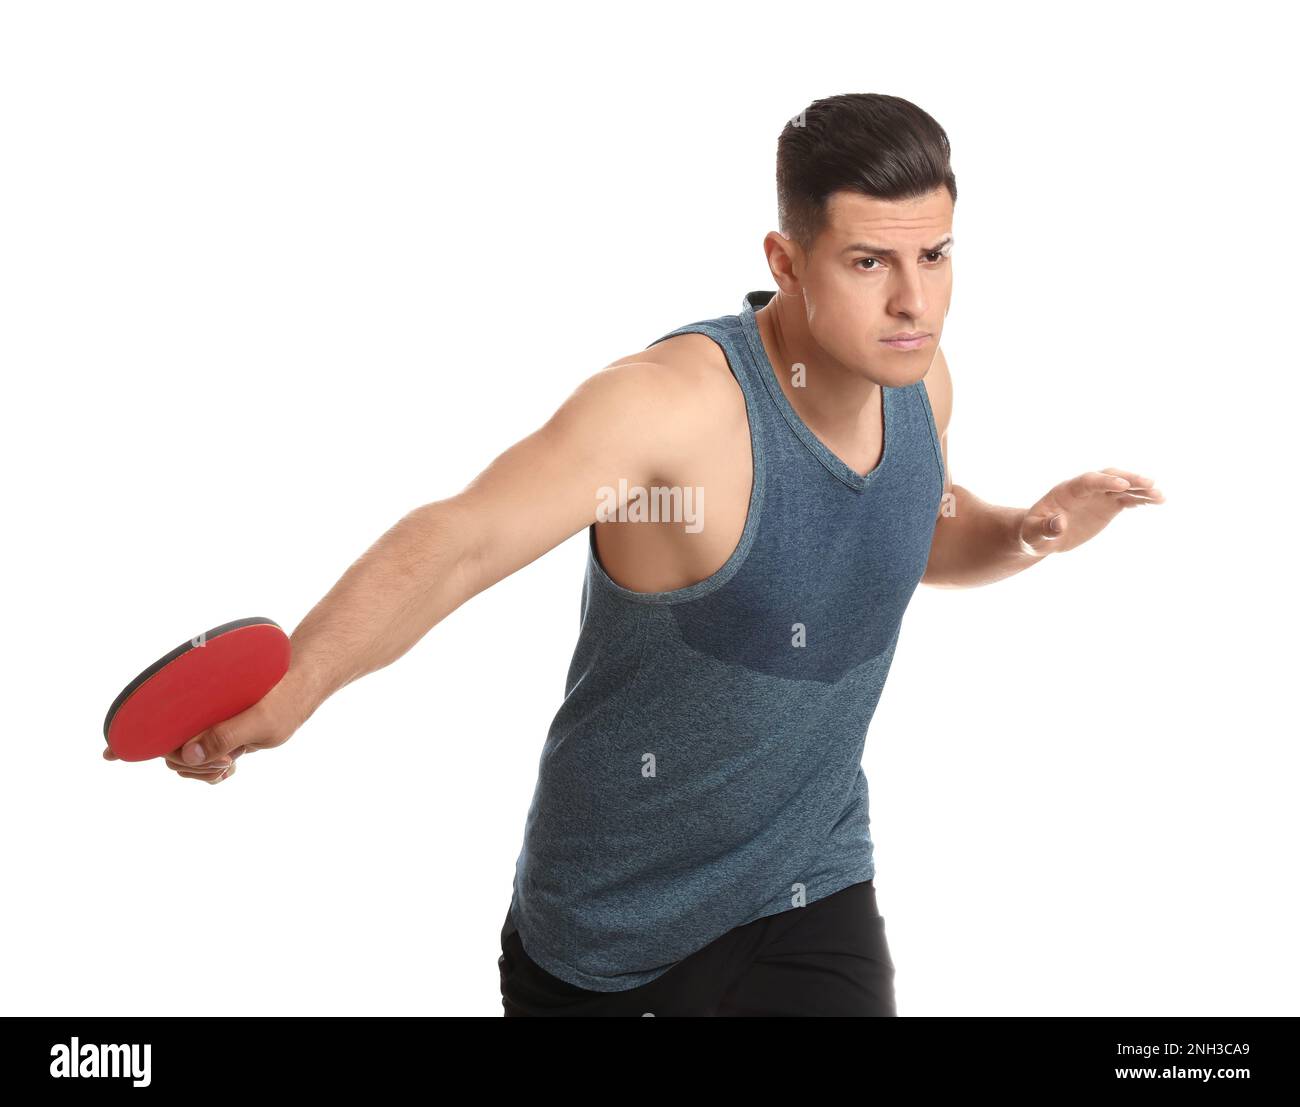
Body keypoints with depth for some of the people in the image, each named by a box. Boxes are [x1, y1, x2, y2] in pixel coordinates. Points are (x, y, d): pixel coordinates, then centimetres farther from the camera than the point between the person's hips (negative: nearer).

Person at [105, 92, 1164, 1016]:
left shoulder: (919, 380, -6)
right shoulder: (671, 402, -29)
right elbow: (454, 541, -41)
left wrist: (1024, 531, -5)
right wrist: (293, 680, -57)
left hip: (801, 892, 4)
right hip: (596, 913, -3)